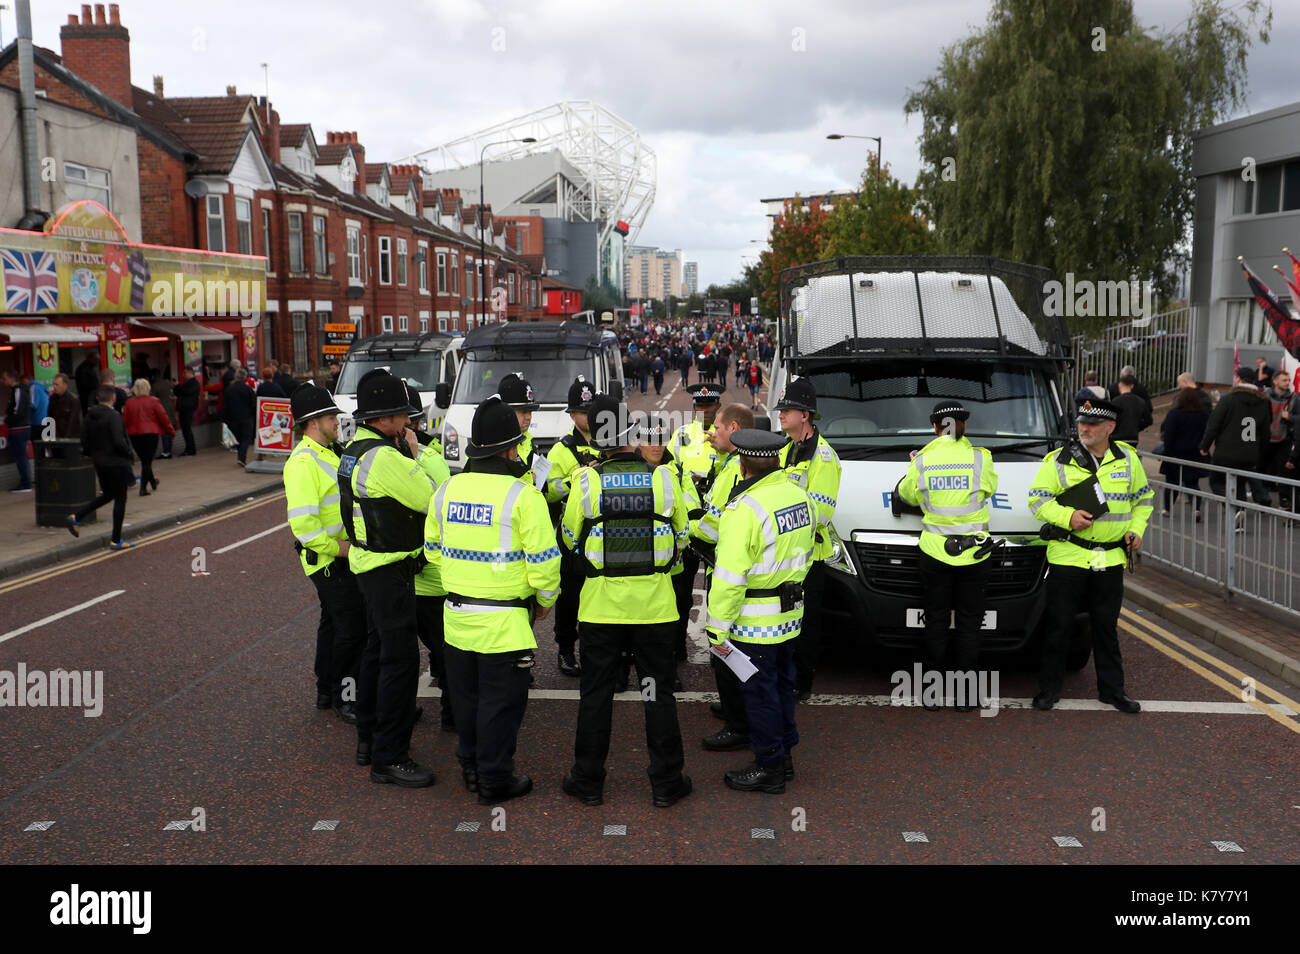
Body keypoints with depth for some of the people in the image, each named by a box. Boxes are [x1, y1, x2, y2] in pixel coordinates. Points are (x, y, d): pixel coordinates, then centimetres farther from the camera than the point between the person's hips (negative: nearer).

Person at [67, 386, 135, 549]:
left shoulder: (89, 416, 5)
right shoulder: (113, 416, -17)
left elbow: (84, 442, 5)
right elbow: (119, 441, -25)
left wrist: (94, 455, 19)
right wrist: (128, 453, -8)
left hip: (99, 463, 7)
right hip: (116, 462, -7)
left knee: (107, 495, 25)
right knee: (120, 499, 3)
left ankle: (76, 517, 12)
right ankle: (116, 540, 7)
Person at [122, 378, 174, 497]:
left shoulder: (129, 403, 2)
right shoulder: (153, 401, -6)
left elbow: (124, 421, 4)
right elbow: (163, 417, -5)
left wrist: (124, 434, 15)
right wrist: (171, 431, 6)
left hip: (134, 435, 4)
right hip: (150, 433, -4)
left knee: (144, 460, 18)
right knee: (147, 461, -1)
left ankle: (152, 482, 36)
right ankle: (143, 488, -9)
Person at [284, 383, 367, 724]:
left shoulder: (327, 452, 13)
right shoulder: (303, 462, -20)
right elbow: (302, 522, -27)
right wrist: (336, 547, -21)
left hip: (342, 555, 10)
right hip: (329, 560, -10)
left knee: (333, 622, 19)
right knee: (353, 628, -6)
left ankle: (326, 690, 32)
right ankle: (343, 696, 6)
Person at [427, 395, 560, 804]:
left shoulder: (447, 490, 1)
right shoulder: (522, 495, -17)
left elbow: (433, 550, 11)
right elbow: (544, 559, -16)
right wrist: (545, 599, 1)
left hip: (457, 614, 6)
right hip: (504, 620, -6)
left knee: (465, 695, 20)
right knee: (501, 701, 7)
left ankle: (471, 767, 35)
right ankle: (494, 780, 16)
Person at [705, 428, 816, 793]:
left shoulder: (745, 508, -23)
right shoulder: (799, 495, 4)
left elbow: (729, 577, -23)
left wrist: (718, 629, -17)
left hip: (755, 622, -8)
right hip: (791, 614, 8)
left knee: (759, 691, 4)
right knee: (782, 683, 21)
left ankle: (769, 768, 15)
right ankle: (784, 755, 34)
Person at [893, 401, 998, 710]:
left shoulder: (922, 460, -4)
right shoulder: (981, 458, -6)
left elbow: (906, 494, 12)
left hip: (935, 553, 0)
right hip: (973, 554, 0)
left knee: (936, 622, 10)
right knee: (968, 623, 9)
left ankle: (934, 692, 13)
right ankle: (965, 694, 12)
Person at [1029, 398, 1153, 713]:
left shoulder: (1128, 459, 7)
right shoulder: (1059, 460, -3)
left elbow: (1144, 498, 20)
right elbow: (1037, 500, -3)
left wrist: (1136, 529, 4)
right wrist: (1068, 516, -19)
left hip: (1110, 559, 3)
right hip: (1067, 557, -3)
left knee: (1106, 627, 12)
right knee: (1059, 625, 3)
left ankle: (1112, 689, 24)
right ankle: (1049, 688, 15)